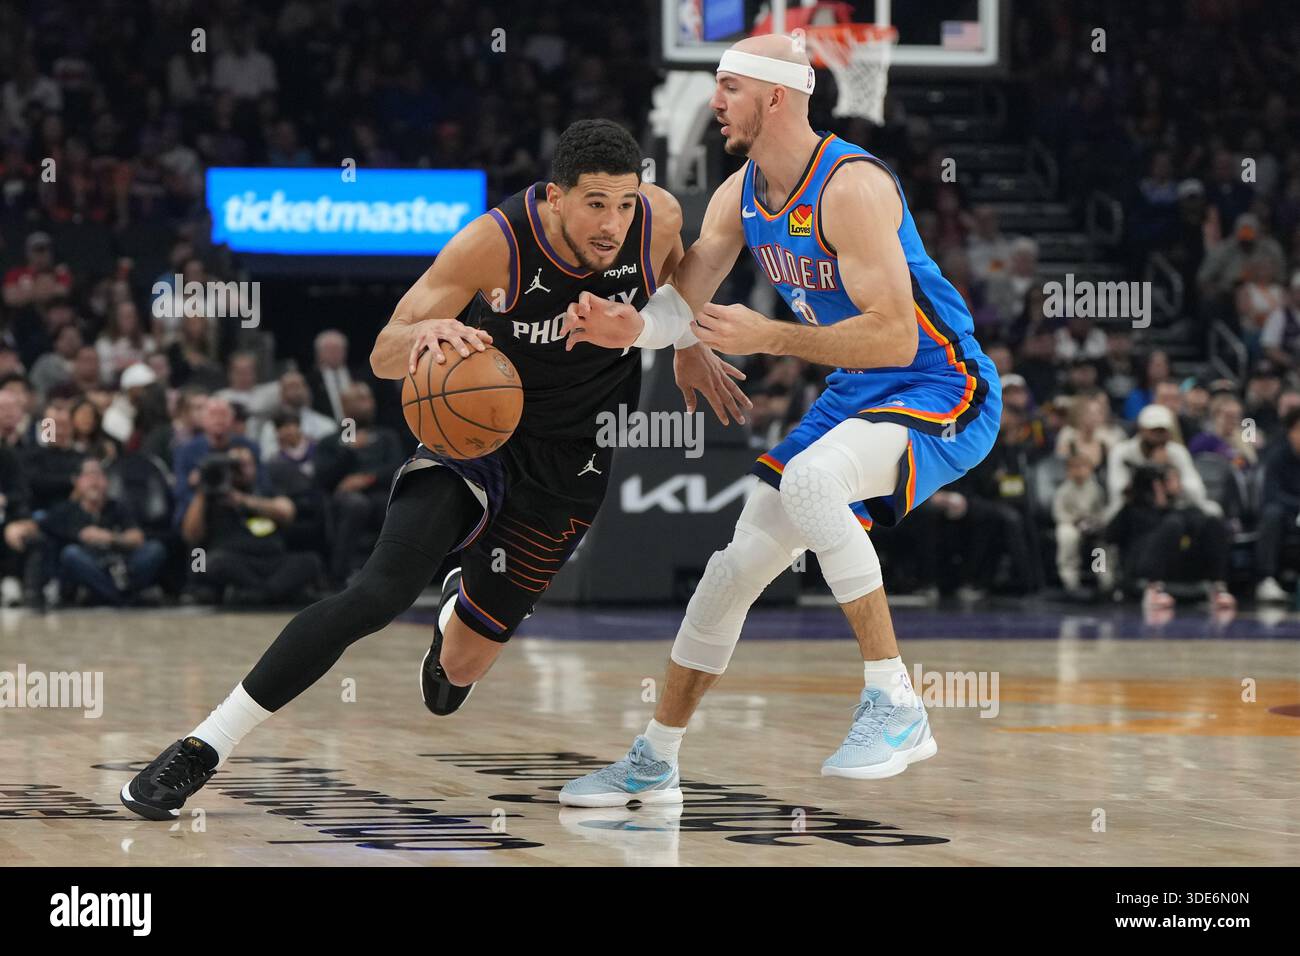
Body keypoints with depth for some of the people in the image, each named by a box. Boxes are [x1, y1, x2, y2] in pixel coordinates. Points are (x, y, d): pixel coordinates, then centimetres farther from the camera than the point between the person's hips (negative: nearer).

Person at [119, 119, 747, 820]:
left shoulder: (658, 218, -16)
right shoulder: (495, 242, -26)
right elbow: (383, 356, -24)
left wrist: (690, 348, 21)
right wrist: (427, 330, -45)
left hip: (568, 464, 3)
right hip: (475, 426, -3)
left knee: (464, 662, 7)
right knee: (381, 591, -25)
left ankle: (464, 610, 49)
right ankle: (203, 748, -19)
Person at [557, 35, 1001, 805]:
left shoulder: (851, 187, -24)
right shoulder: (741, 196, 3)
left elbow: (895, 338, -29)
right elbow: (682, 311, 3)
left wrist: (766, 337, -29)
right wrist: (629, 328, -20)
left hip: (944, 393, -9)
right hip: (856, 396, 9)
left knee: (808, 480, -36)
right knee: (735, 566, 7)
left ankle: (896, 709, -29)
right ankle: (654, 762, 23)